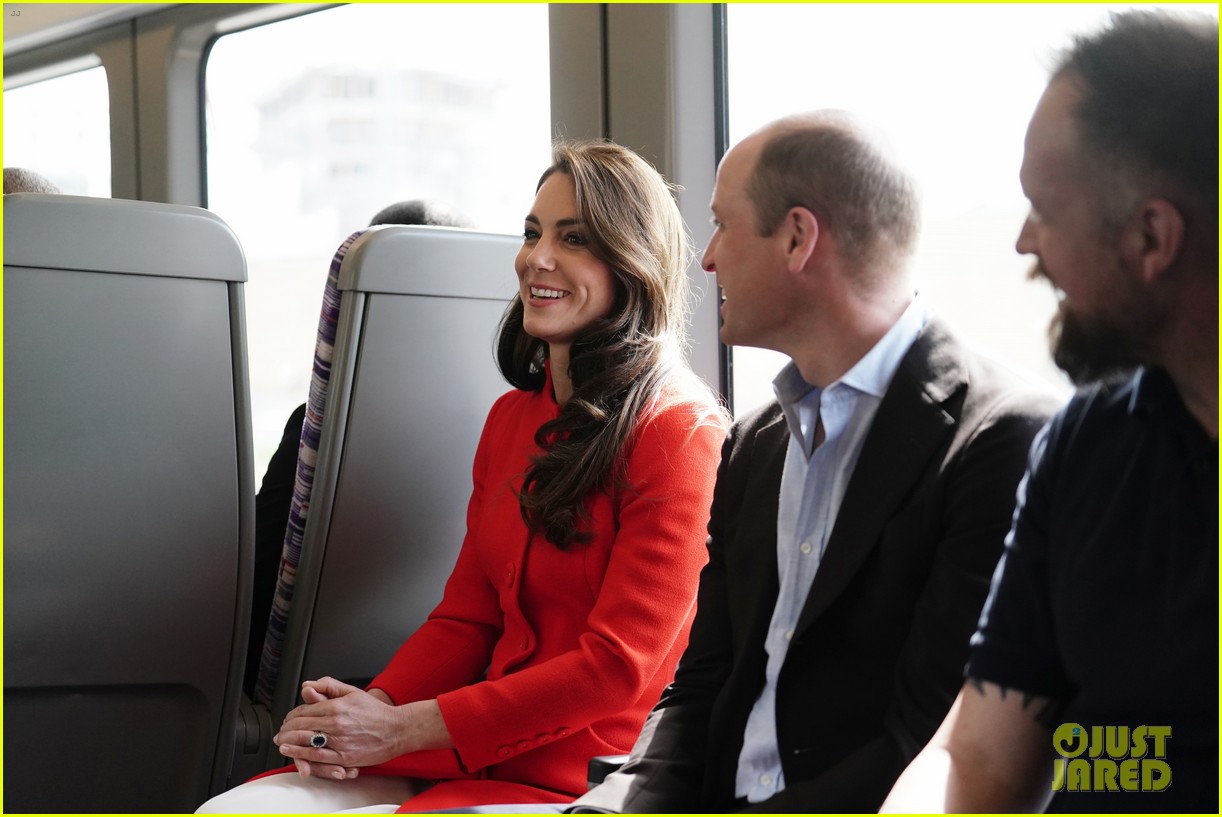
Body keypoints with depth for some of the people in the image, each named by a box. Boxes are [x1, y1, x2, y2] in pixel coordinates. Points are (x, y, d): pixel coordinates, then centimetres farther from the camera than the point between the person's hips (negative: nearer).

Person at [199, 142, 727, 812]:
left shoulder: (680, 434, -8)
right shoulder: (512, 417, 16)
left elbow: (617, 664, -13)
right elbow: (466, 616, 15)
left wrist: (408, 729, -15)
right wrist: (373, 707, -6)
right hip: (479, 753, 7)